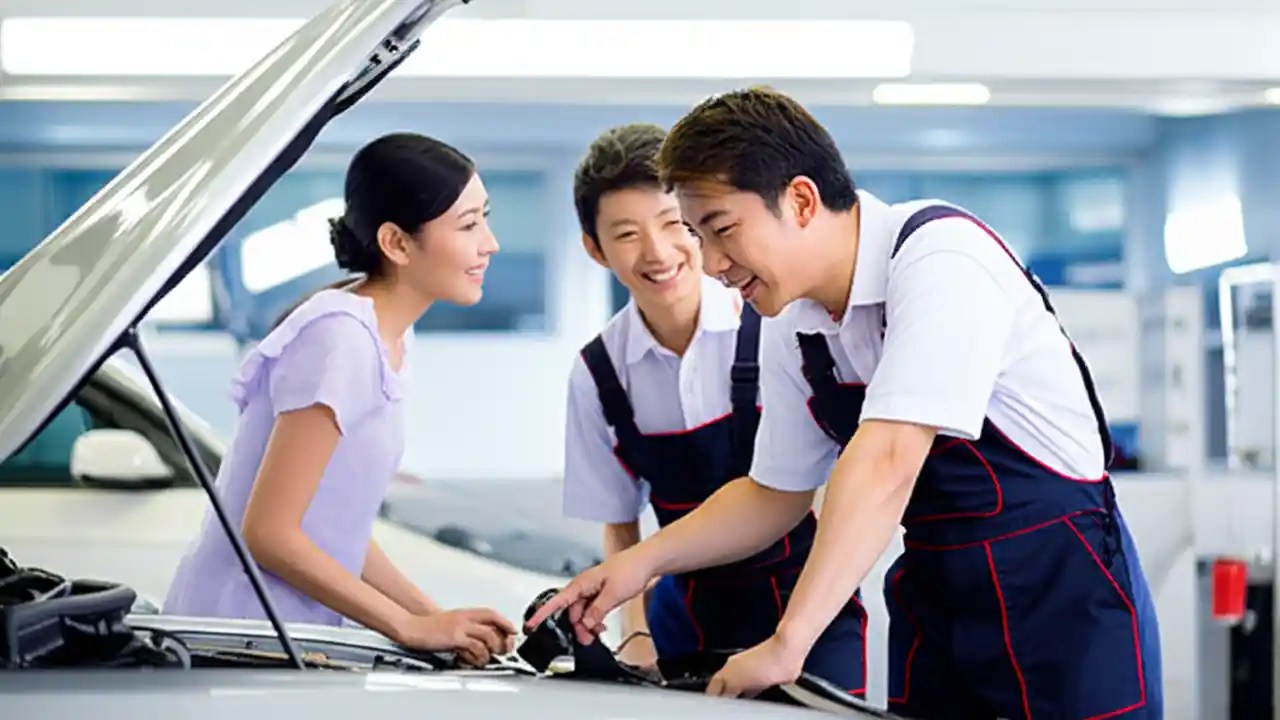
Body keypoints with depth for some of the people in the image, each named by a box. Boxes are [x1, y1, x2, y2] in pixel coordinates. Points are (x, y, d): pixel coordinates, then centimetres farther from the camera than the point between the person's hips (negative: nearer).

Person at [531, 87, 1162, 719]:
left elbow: (887, 461, -31)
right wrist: (642, 561, 0)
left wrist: (786, 647, -34)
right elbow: (775, 494, 14)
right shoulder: (790, 331, 2)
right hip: (936, 595, 7)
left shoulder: (939, 257, -23)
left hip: (1062, 585, -7)